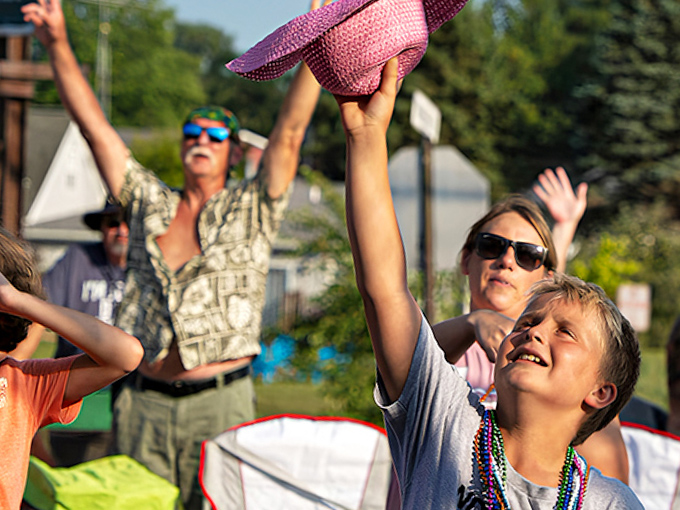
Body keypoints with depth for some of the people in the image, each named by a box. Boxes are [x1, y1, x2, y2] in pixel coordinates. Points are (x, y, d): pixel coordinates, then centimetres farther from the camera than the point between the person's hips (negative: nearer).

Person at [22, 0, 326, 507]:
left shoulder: (251, 211, 8)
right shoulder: (149, 204, 14)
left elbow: (290, 132, -4)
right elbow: (94, 126, 10)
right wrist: (58, 45, 3)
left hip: (219, 404, -2)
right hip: (144, 403, 2)